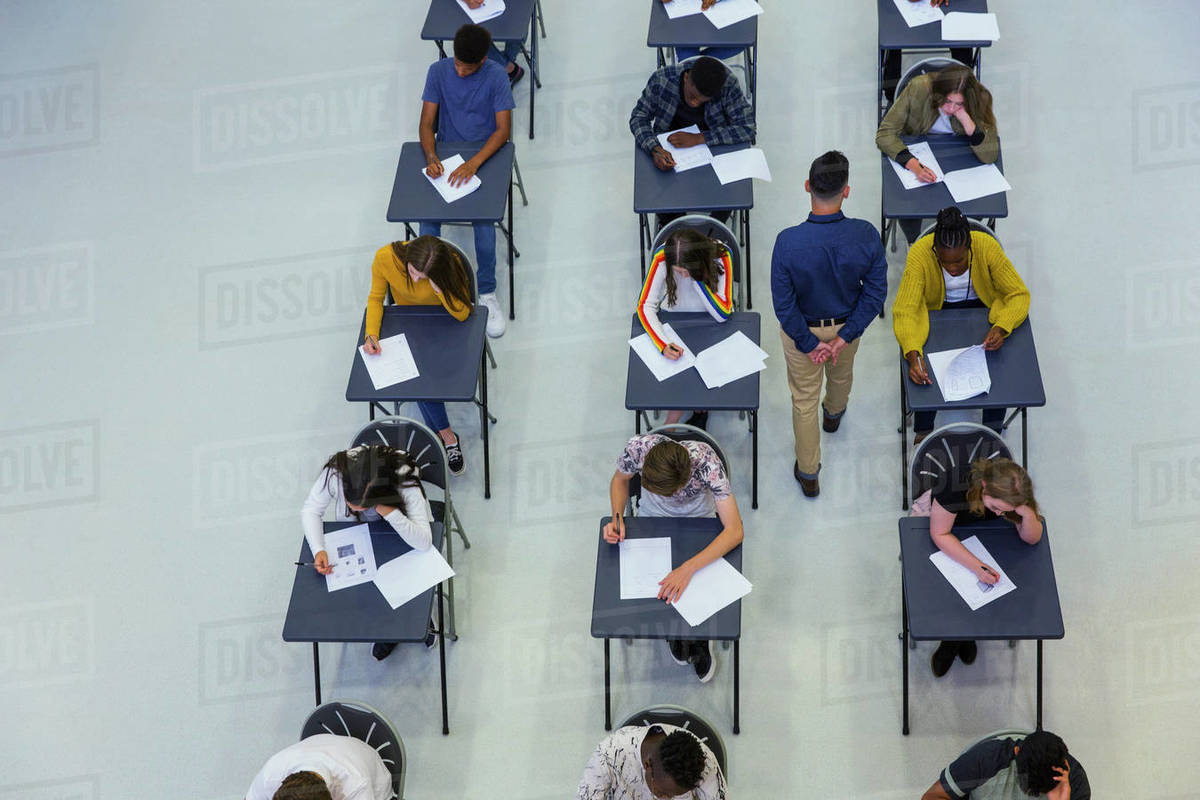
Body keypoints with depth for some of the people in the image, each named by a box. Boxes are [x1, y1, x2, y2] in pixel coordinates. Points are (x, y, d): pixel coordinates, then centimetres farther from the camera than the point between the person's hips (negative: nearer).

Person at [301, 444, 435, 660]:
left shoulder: (405, 482, -39)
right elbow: (310, 510, -17)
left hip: (404, 536, -2)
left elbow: (424, 542, -39)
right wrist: (318, 550, -33)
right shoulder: (335, 471, -35)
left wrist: (389, 512, -51)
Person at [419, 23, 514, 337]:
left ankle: (487, 292, -10)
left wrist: (474, 163, -29)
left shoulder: (496, 76, -12)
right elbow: (427, 122, -4)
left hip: (485, 155, -2)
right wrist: (431, 156, -24)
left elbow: (503, 129, -15)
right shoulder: (439, 71, -5)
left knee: (483, 217, -26)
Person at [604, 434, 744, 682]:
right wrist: (617, 518, -24)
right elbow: (620, 479, -6)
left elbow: (735, 531, -40)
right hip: (652, 519, 2)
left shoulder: (706, 462, -39)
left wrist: (688, 569, -47)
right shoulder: (638, 447, -32)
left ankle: (699, 639, 18)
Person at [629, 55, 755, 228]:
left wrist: (698, 138, -34)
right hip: (669, 147, 1)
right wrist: (655, 150, -34)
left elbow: (747, 128, -26)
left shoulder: (728, 85, -27)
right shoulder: (661, 80, -25)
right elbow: (638, 117, -13)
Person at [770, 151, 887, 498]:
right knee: (841, 372, 35)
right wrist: (845, 336, -13)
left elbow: (784, 304, -25)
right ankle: (834, 414, 68)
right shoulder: (866, 235, -30)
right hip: (846, 324, 2)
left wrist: (809, 343, -13)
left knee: (804, 398, 20)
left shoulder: (788, 242, -34)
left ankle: (808, 474, 36)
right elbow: (875, 292, -20)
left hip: (803, 330, -2)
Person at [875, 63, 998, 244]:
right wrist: (915, 165, -43)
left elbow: (990, 156, -30)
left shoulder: (980, 100, -27)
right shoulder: (918, 89, -30)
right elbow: (885, 134, -28)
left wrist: (966, 119, -44)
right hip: (915, 153, -2)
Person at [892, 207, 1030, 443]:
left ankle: (993, 431, -2)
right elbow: (905, 310, -33)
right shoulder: (919, 253, -30)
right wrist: (913, 357, -50)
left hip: (981, 307, 1)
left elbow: (1019, 295, -20)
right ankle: (923, 431, 0)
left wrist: (1001, 328, -40)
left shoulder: (987, 246, -27)